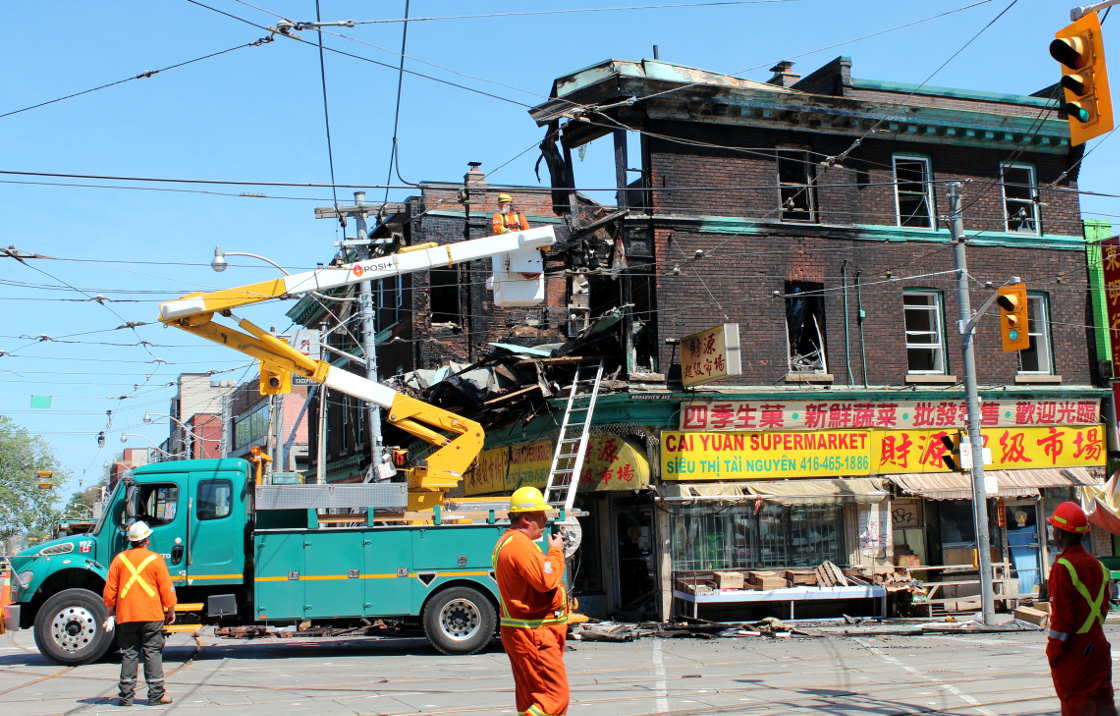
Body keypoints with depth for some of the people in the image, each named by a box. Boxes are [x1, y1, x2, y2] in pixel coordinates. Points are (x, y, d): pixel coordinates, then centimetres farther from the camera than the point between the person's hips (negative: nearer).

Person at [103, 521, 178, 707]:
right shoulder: (155, 559, -3)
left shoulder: (119, 559, 4)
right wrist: (171, 611, 8)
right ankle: (156, 695, 2)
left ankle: (126, 695, 7)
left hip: (126, 616, 2)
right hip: (152, 615, -2)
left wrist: (111, 612, 17)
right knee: (153, 653, 2)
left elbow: (109, 591, 5)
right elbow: (166, 589, -3)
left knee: (128, 655, 7)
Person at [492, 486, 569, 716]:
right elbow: (546, 580, -23)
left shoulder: (508, 541, 20)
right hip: (534, 634, -12)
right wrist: (556, 552, -9)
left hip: (525, 632, 12)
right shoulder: (519, 543, -17)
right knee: (556, 696, -13)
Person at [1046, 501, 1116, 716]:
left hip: (1073, 651, -7)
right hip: (1098, 647, 7)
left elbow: (1061, 615, -18)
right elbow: (1103, 607, 14)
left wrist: (1054, 650, -10)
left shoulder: (1063, 567, -17)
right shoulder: (1097, 565, 7)